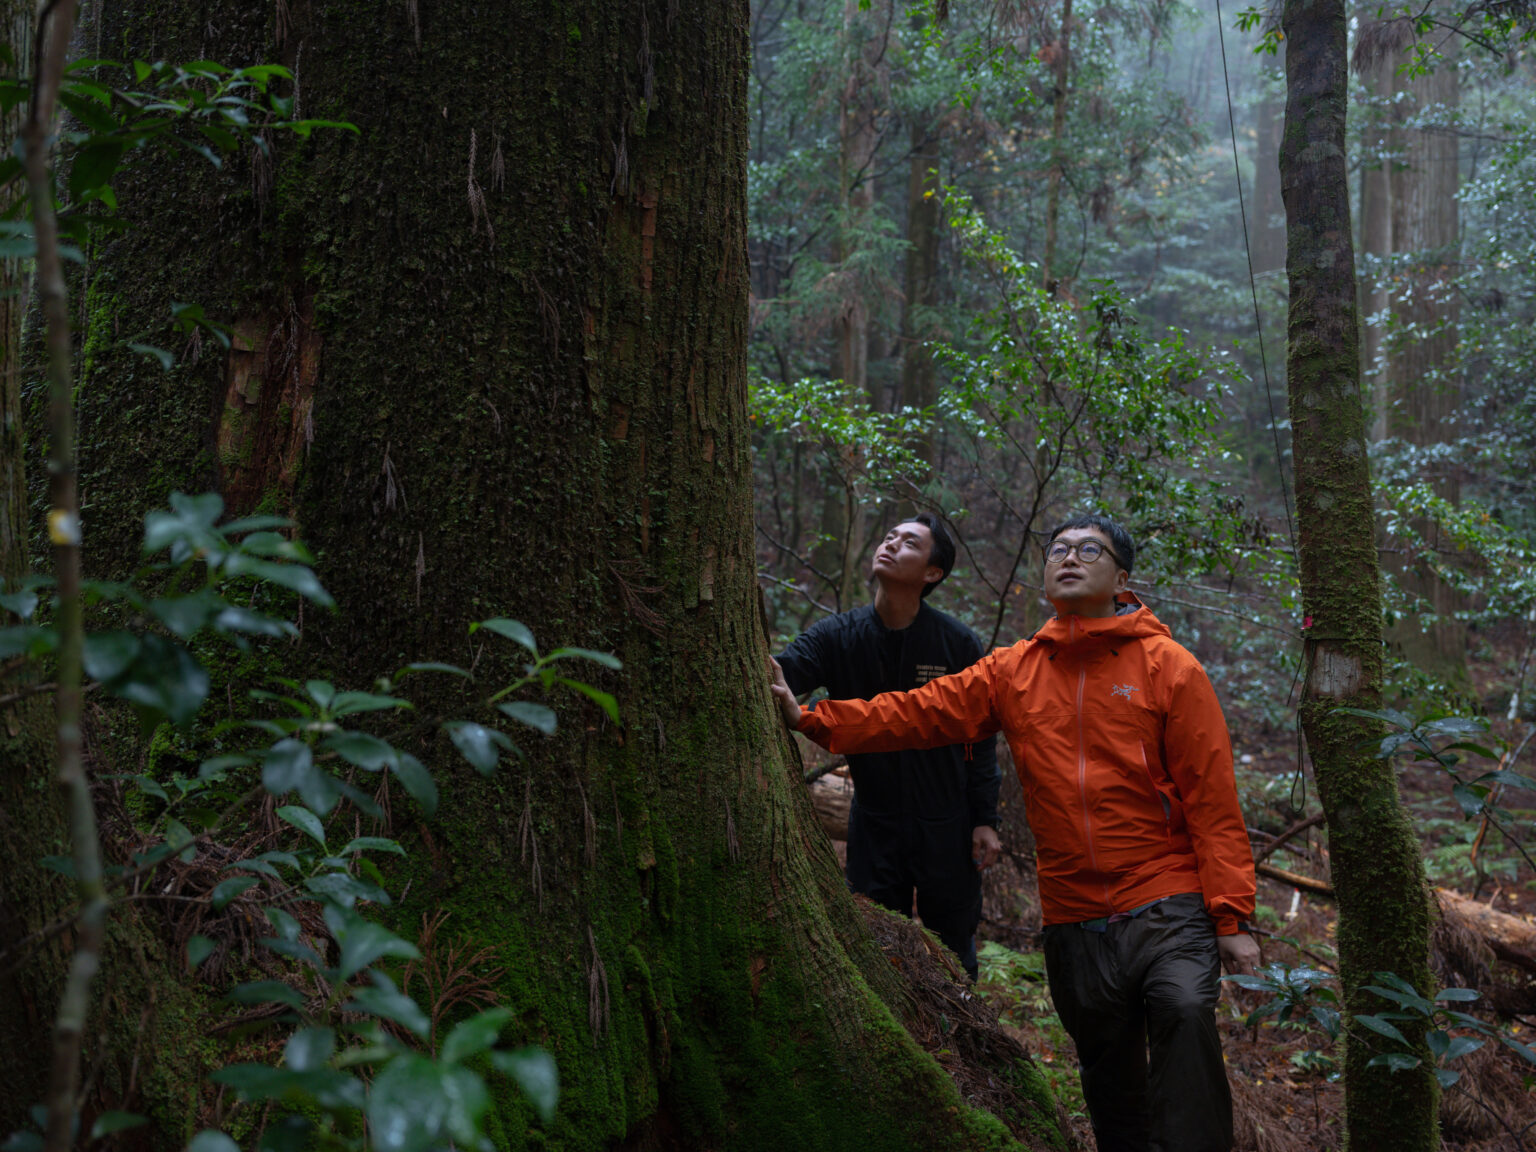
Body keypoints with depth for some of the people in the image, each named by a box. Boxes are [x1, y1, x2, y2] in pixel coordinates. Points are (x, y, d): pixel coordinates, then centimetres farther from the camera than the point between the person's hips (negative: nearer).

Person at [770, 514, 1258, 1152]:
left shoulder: (1169, 668, -2)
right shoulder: (1012, 672, 8)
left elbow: (1212, 799, -5)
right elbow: (920, 712, 2)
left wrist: (1231, 916, -9)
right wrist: (808, 718, -9)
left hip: (1166, 907, -4)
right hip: (1073, 920, 4)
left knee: (1185, 1014, -28)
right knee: (1109, 1075, 14)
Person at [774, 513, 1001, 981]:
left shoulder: (959, 643, -6)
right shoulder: (837, 636, -3)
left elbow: (980, 739, -1)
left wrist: (985, 820, -4)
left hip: (947, 829, -1)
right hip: (873, 826, 1)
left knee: (953, 953, 8)